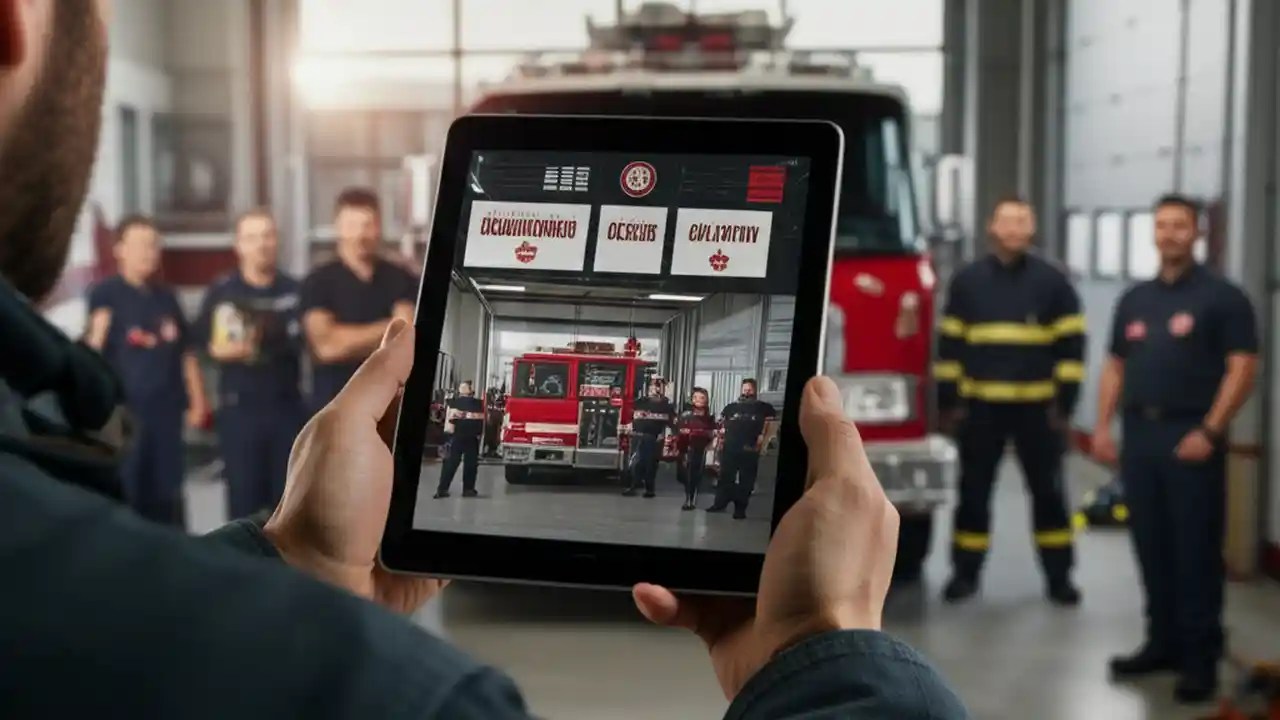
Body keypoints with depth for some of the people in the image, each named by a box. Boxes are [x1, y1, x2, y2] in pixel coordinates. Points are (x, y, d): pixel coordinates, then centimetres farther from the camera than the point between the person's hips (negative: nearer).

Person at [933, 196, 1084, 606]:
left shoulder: (1052, 281, 1)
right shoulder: (967, 281, 4)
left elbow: (1072, 345, 1)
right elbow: (950, 344, 5)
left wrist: (1065, 402, -5)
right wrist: (947, 401, 1)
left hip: (1037, 408, 0)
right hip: (980, 407, 1)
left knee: (1048, 490, 6)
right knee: (974, 490, 7)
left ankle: (1058, 576, 16)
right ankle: (965, 572, 17)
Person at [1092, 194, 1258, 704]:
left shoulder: (1221, 297, -3)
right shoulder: (1134, 299, 14)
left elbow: (1242, 367, -9)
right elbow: (1115, 366, 18)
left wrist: (1210, 432, -16)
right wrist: (1103, 426, 7)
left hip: (1190, 437, -5)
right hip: (1139, 434, 5)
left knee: (1195, 550, -2)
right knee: (1152, 546, 10)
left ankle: (1201, 657, 5)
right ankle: (1163, 642, 21)